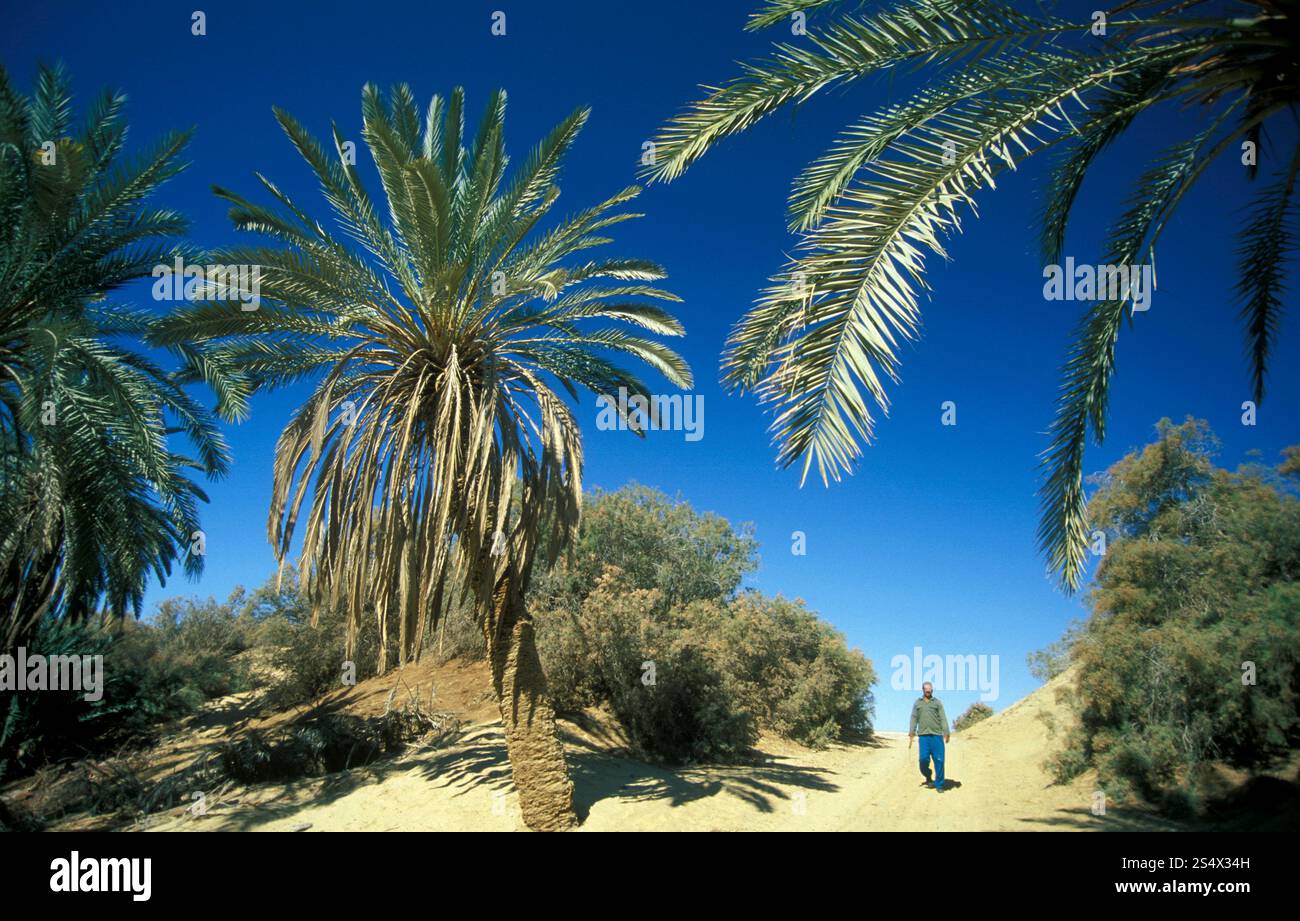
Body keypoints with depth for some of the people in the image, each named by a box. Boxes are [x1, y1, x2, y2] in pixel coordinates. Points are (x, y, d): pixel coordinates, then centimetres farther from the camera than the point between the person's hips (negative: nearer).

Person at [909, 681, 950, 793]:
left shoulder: (937, 702, 11)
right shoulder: (917, 703, 14)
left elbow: (943, 718, 5)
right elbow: (914, 718, 11)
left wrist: (946, 732, -6)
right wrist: (911, 731, -2)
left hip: (937, 735, 0)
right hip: (923, 735, 1)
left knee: (939, 760, -4)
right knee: (924, 759, -7)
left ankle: (939, 784, 6)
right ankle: (928, 777, 20)